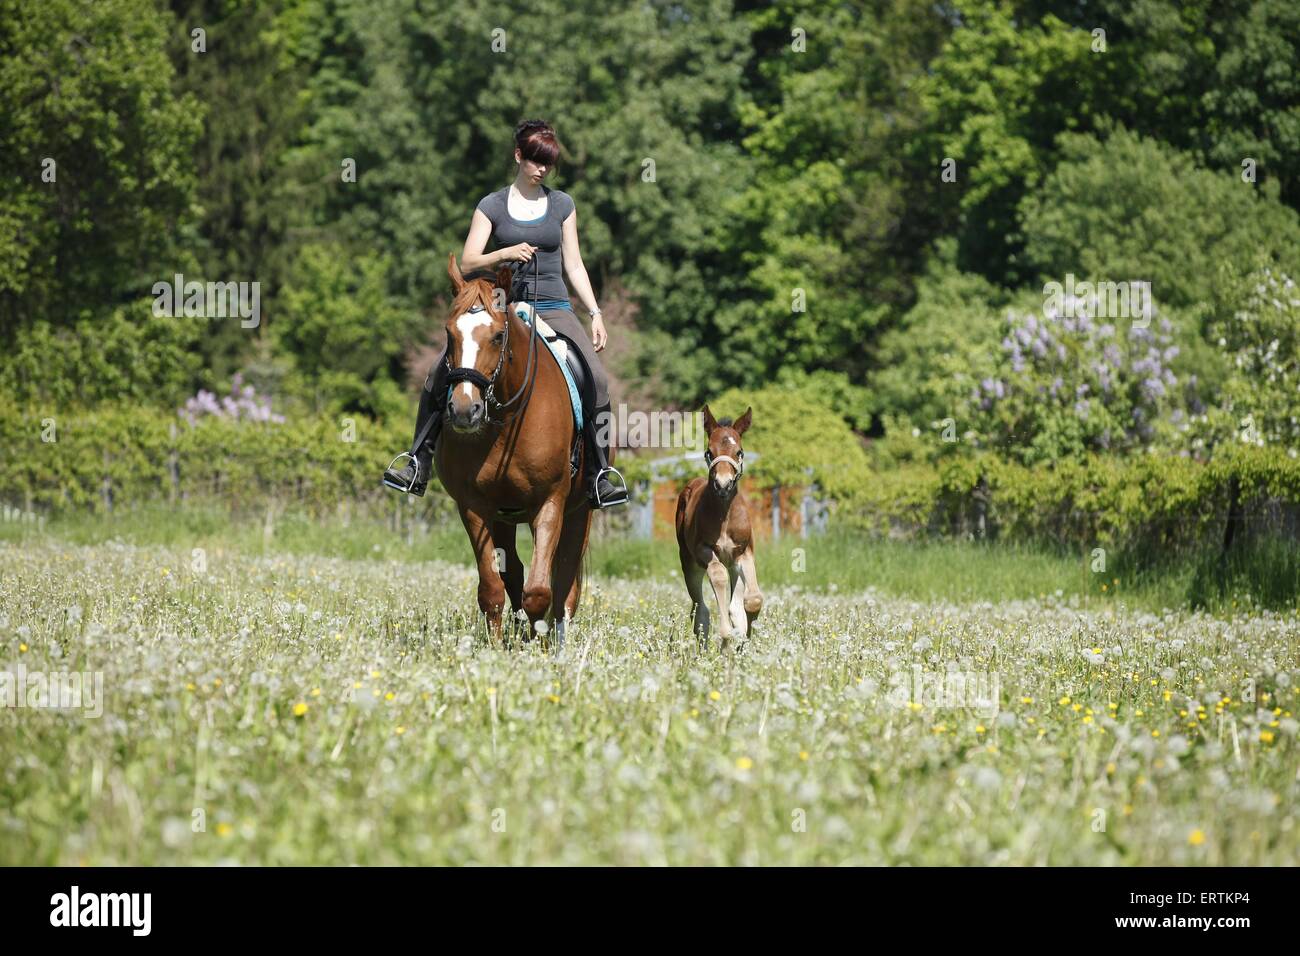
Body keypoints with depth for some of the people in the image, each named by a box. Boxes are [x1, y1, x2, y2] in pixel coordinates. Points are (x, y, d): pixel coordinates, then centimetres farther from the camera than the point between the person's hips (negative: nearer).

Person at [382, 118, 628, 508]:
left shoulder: (562, 205, 11)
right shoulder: (492, 206, 6)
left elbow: (573, 265, 12)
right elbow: (467, 263, 1)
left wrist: (595, 313, 4)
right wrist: (506, 253, -17)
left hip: (553, 308, 0)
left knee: (596, 378, -23)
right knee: (440, 374, -18)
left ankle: (600, 475, -15)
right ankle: (418, 464, -8)